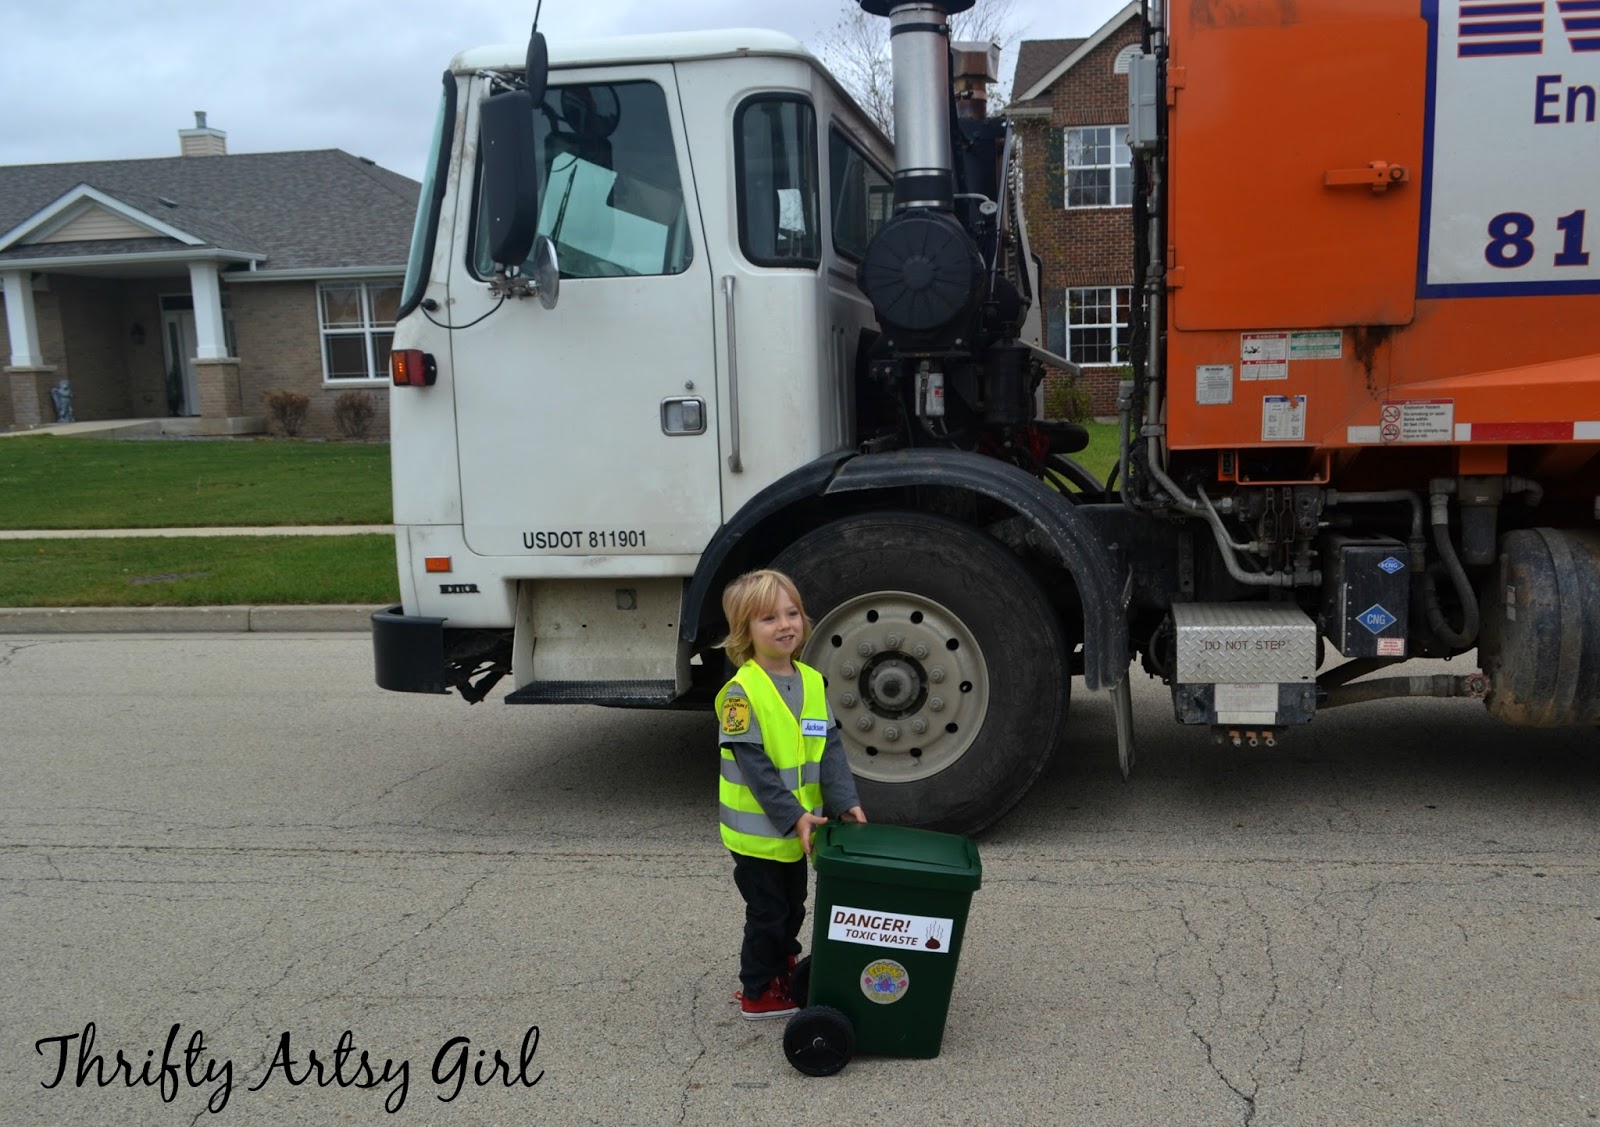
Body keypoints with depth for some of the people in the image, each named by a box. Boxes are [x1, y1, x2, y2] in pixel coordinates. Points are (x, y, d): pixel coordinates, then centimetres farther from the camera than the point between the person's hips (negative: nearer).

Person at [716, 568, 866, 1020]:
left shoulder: (813, 682, 2)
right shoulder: (743, 690, -20)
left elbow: (830, 748, -1)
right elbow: (752, 764, -22)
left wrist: (845, 802, -13)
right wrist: (792, 816, -25)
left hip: (798, 828, 7)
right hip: (758, 830, -7)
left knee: (792, 908, 22)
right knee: (767, 912, 6)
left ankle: (782, 973, 42)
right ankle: (758, 992, 24)